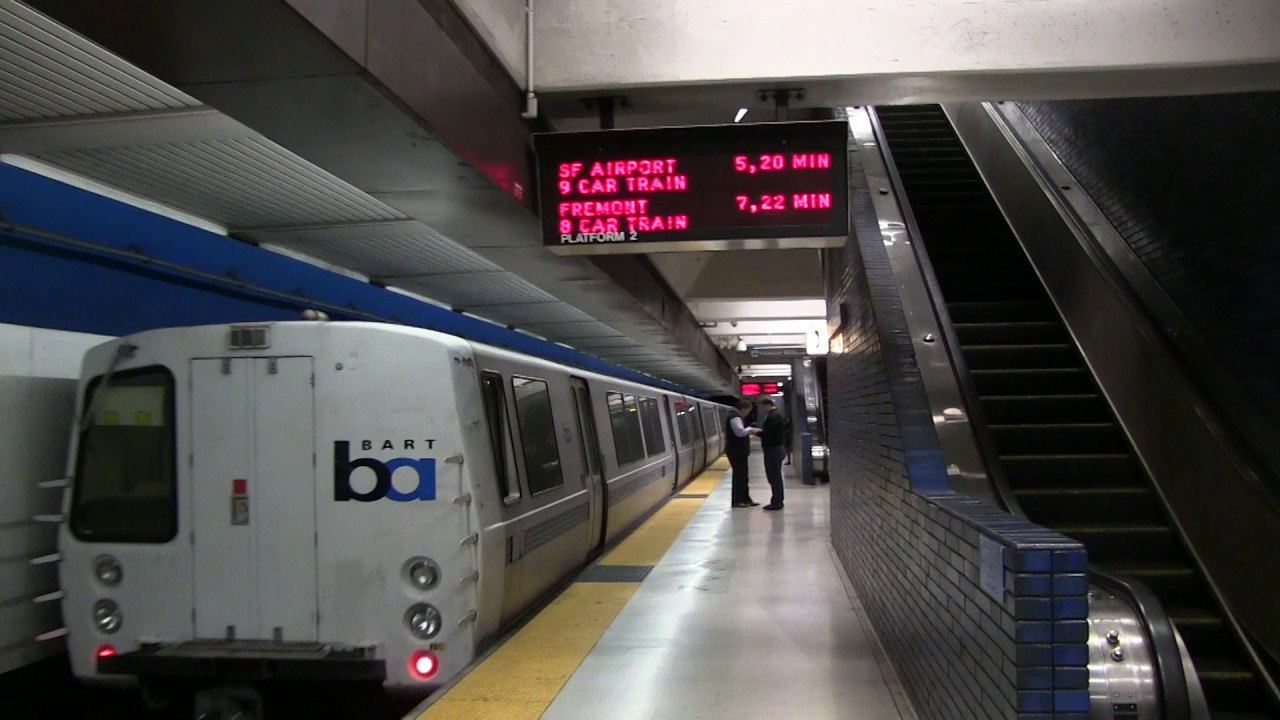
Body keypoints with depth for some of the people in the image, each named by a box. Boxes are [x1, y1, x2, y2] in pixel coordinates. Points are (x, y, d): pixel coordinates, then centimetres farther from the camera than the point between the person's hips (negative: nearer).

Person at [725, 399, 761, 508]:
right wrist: (750, 430, -12)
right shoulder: (735, 418, -17)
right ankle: (737, 501, -1)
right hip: (736, 451, -11)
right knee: (739, 474, -6)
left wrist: (749, 431, 10)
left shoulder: (737, 417, 18)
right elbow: (740, 432, -29)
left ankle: (745, 499, 20)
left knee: (742, 475, 14)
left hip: (738, 451, 11)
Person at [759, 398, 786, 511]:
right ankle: (778, 501, 23)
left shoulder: (772, 417, -19)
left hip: (773, 450, -11)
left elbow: (767, 433, -24)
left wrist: (757, 432, -9)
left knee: (774, 477, -6)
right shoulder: (777, 415, 15)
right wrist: (760, 430, 11)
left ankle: (776, 502, -4)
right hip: (778, 448, 11)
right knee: (776, 476, 16)